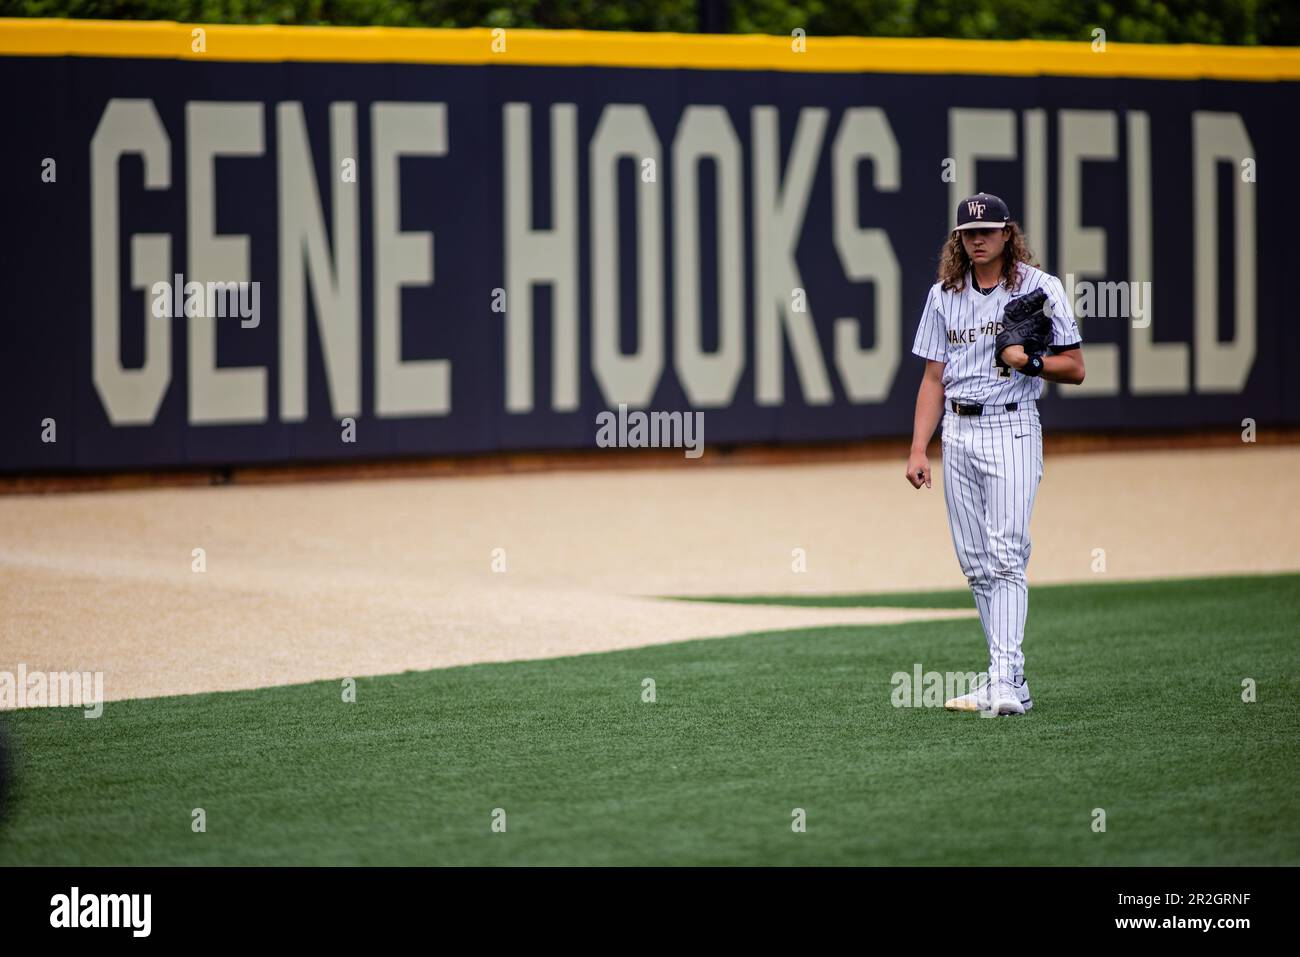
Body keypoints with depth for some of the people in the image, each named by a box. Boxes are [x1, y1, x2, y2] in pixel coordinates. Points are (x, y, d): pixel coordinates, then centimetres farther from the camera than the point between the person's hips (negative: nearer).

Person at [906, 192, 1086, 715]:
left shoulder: (1040, 288, -1)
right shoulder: (944, 295, 11)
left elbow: (1075, 369, 0)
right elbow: (934, 378, 12)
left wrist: (1031, 361, -19)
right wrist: (918, 450, 5)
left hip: (1012, 430, -5)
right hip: (957, 433, 5)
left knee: (1006, 556, -14)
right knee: (976, 564, 5)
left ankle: (1006, 682, -20)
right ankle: (1006, 682, 10)